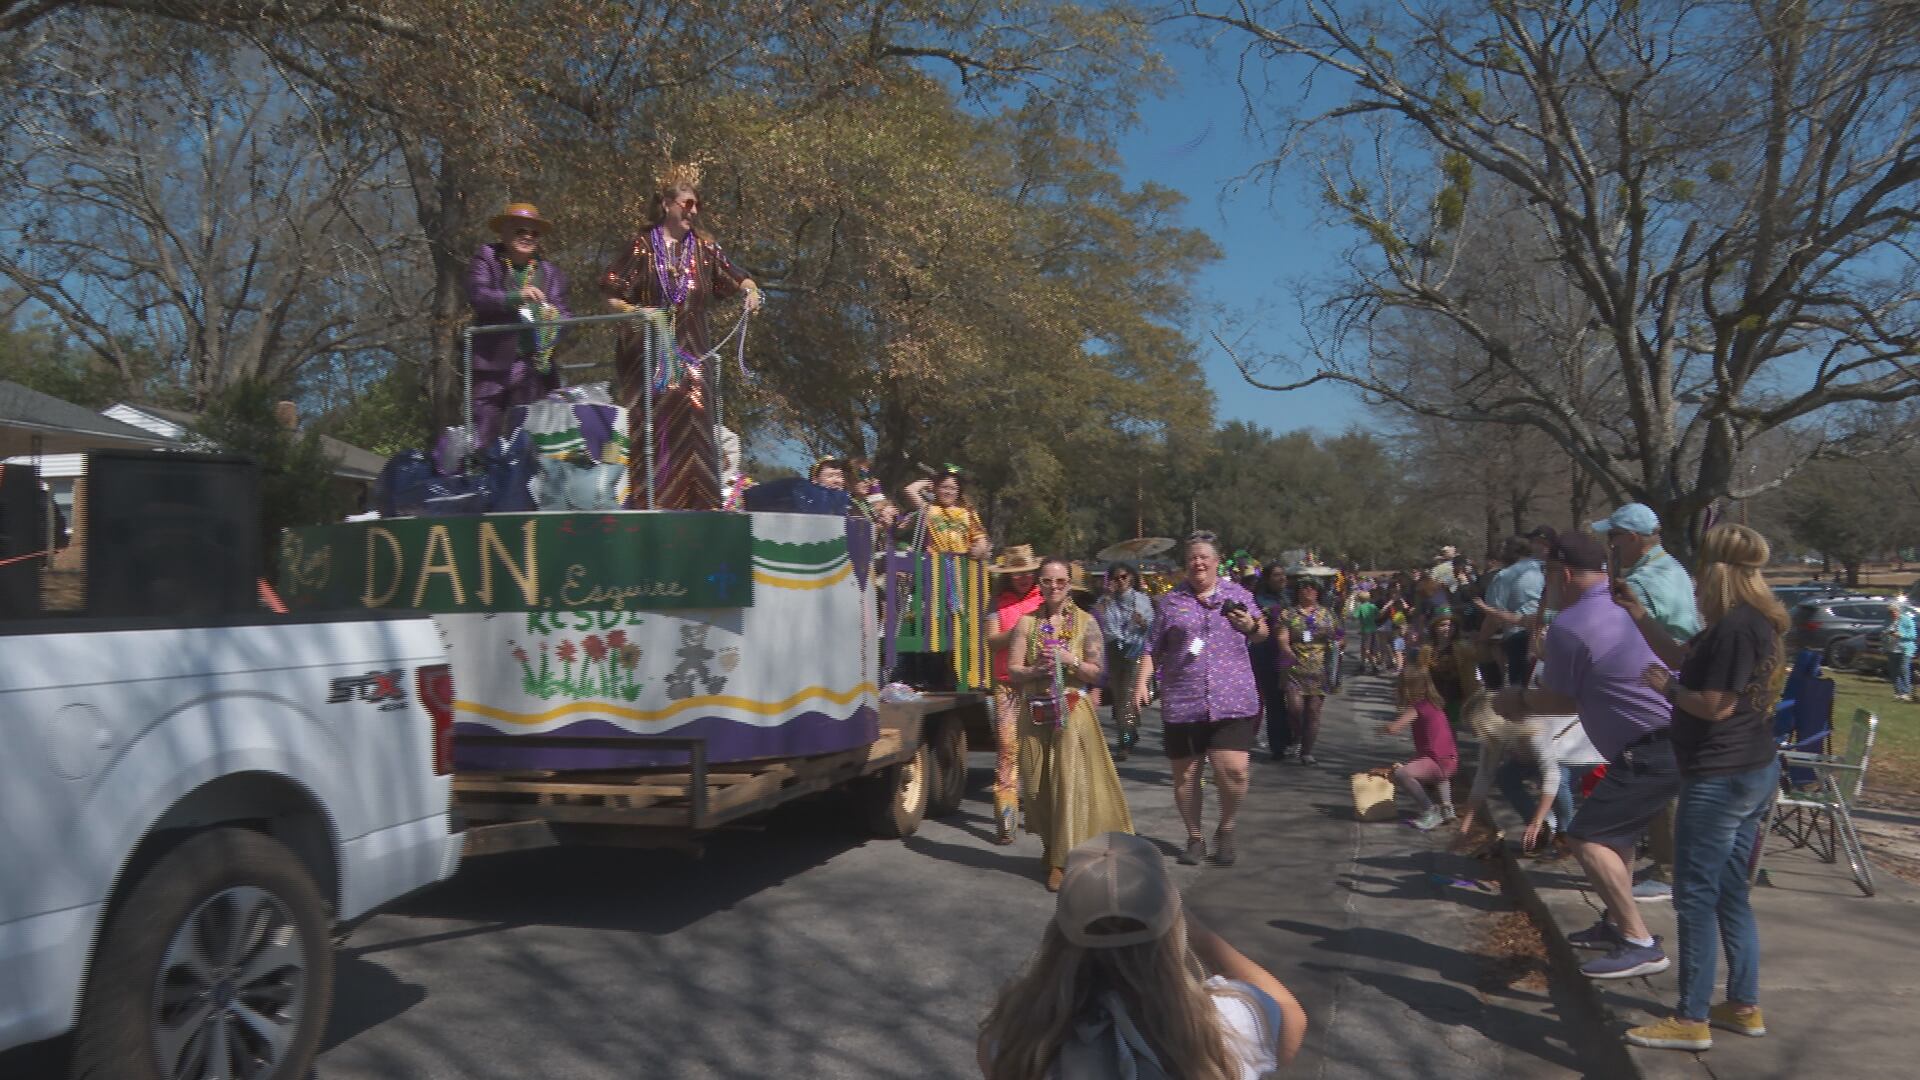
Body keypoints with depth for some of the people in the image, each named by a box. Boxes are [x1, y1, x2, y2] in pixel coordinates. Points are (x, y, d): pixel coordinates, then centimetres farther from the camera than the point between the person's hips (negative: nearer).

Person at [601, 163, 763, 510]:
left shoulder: (703, 246, 11)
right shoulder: (643, 245, 2)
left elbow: (734, 276, 8)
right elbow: (611, 292, 2)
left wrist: (750, 289, -14)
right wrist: (632, 311, -17)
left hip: (693, 350, 3)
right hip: (651, 350, -2)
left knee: (694, 422, -5)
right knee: (652, 423, -5)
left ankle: (700, 501, -4)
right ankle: (650, 501, -1)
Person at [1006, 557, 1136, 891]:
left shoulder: (1085, 622, 1)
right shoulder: (1027, 622, 6)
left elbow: (1096, 673, -1)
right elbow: (1013, 671, 3)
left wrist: (1069, 661, -17)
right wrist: (1037, 668, -16)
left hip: (1073, 711, -3)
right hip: (1035, 712, 3)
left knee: (1069, 782, -7)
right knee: (1036, 784, 8)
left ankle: (1062, 860, 0)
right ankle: (1050, 845, 30)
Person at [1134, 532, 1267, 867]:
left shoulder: (1238, 595, 9)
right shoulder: (1171, 600, 6)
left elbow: (1262, 633, 20)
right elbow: (1152, 648, 8)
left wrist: (1251, 627, -3)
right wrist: (1141, 683, -4)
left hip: (1232, 700, 0)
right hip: (1182, 703, 1)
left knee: (1233, 770, -11)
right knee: (1185, 775, 7)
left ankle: (1226, 830, 16)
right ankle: (1195, 838, 26)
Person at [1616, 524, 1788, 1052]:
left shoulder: (1735, 626, -21)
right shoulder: (1754, 621, 11)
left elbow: (1714, 706, -22)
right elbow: (1686, 660, 17)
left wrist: (1668, 688, -6)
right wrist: (1640, 615, 15)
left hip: (1719, 779, -10)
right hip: (1753, 772, 10)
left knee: (1696, 898, -2)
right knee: (1729, 893, 17)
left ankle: (1692, 1020, 5)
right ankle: (1744, 1007, 26)